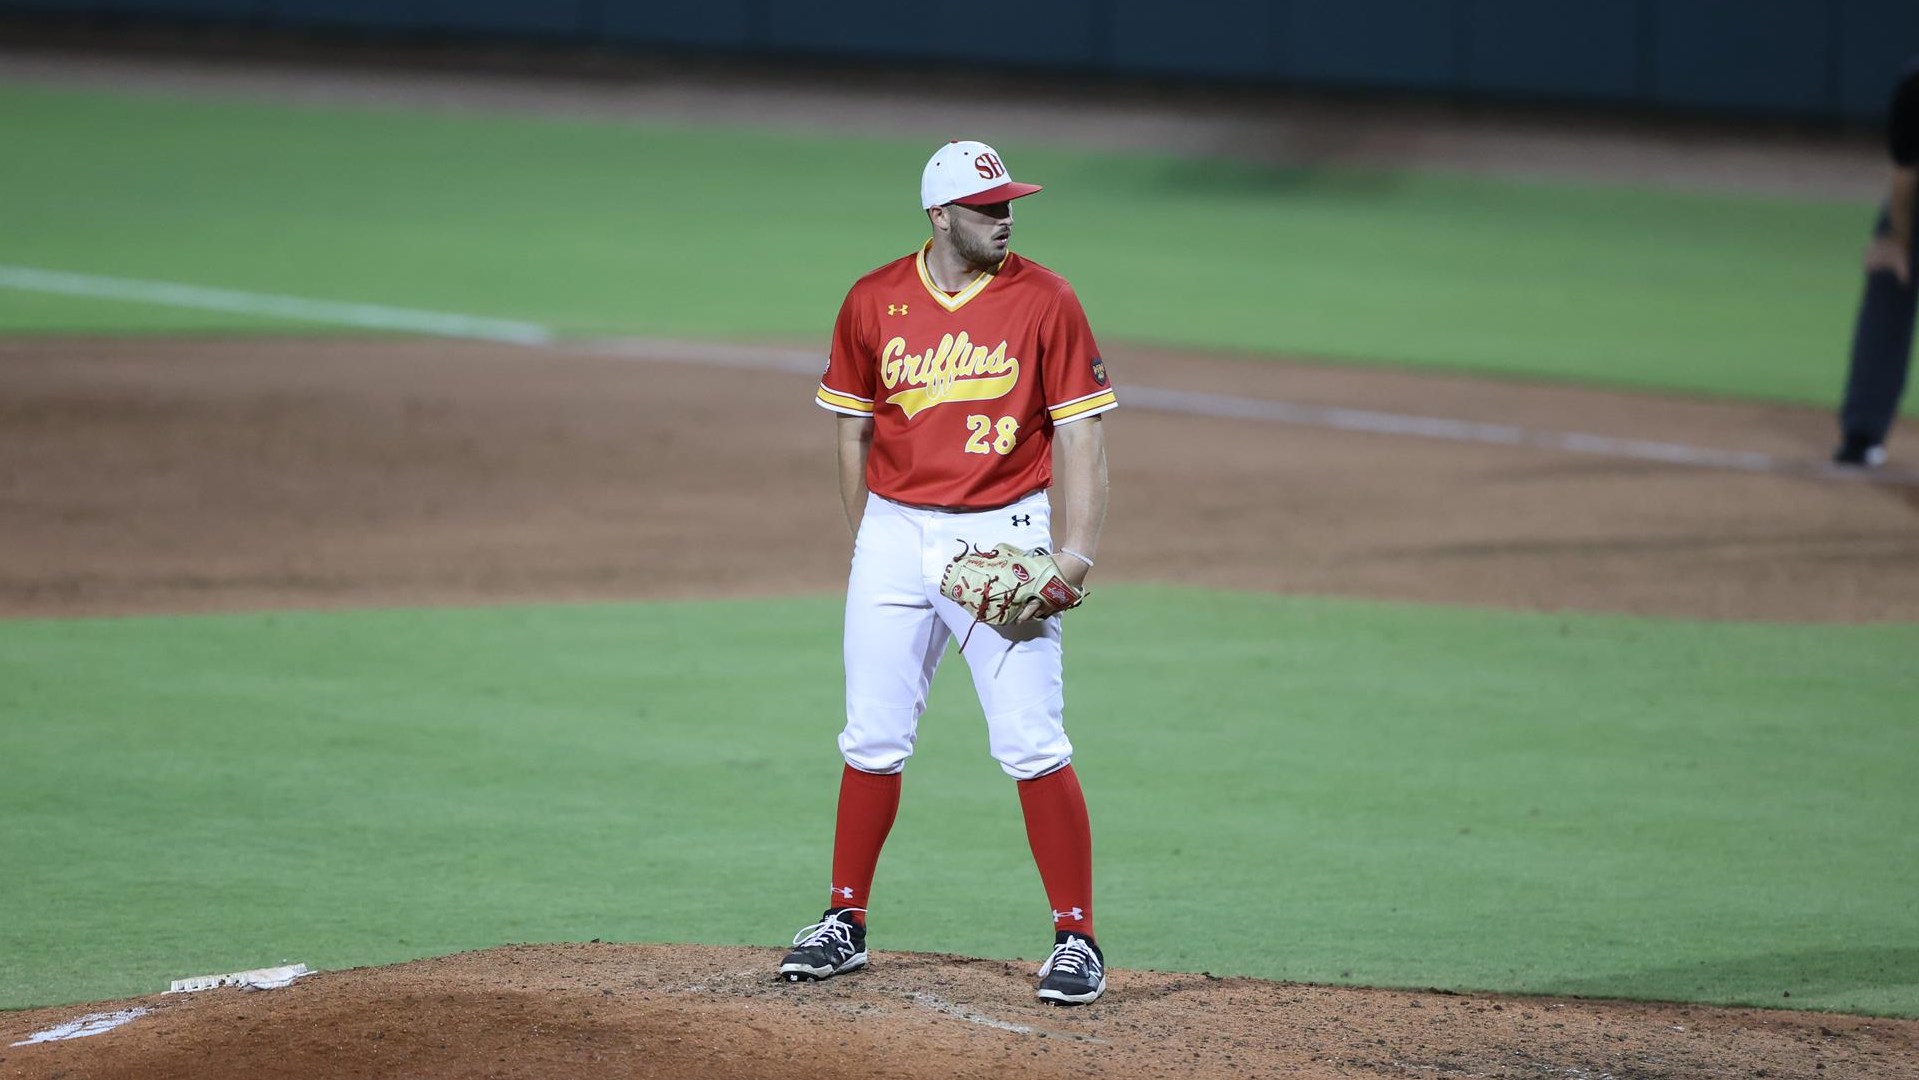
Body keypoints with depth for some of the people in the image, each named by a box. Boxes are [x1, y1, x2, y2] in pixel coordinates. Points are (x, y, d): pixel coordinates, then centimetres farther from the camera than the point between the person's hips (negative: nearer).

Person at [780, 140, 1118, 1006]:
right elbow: (853, 427, 12)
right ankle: (846, 924, 18)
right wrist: (868, 544, 11)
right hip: (897, 536, 3)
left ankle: (1077, 936, 0)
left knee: (1032, 745, -7)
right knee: (873, 740, 6)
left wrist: (1075, 554, -14)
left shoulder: (1045, 302, -4)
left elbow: (1079, 434, -5)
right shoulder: (873, 302, 2)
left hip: (1002, 538, -2)